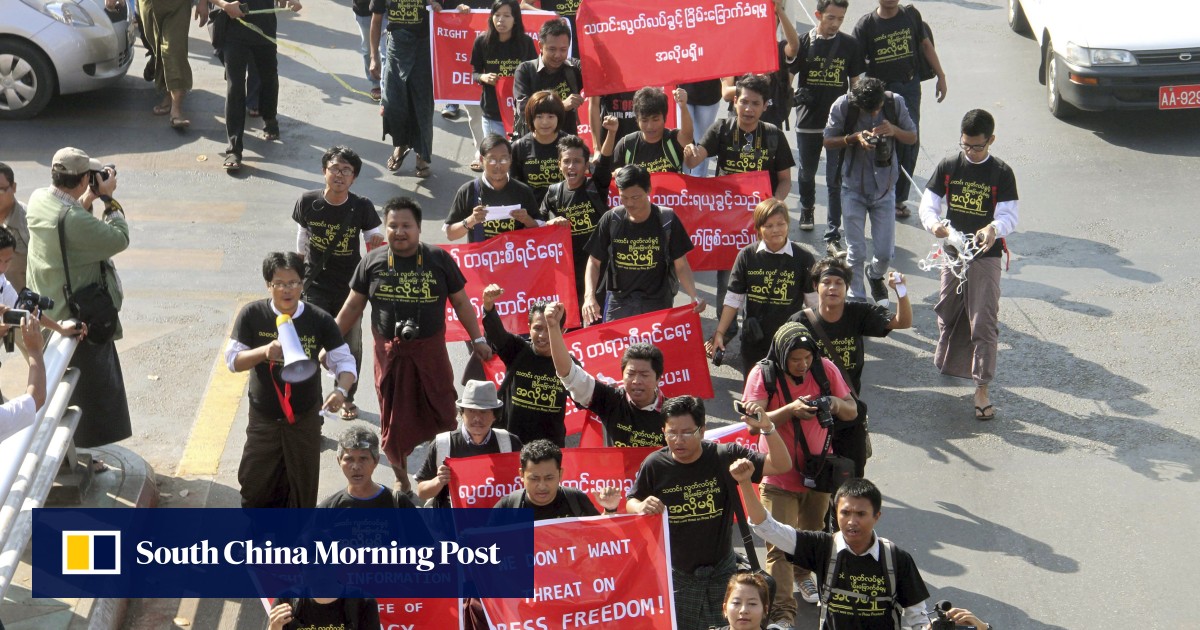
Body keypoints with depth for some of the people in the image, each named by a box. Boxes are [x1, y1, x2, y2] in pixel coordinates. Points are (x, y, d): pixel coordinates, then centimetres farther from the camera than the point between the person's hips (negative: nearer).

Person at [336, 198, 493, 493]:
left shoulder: (438, 259, -2)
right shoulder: (372, 262, 0)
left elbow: (460, 302, 6)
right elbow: (353, 306, 8)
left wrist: (477, 339, 4)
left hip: (430, 350, -1)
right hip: (390, 354, 1)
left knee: (441, 416, 2)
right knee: (394, 423, 9)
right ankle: (401, 479, 27)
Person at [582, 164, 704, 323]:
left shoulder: (667, 220, -7)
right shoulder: (611, 220, -3)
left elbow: (681, 265, -2)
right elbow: (594, 262, 5)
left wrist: (694, 296, -18)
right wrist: (589, 296, -11)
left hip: (658, 305, -1)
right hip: (618, 306, 1)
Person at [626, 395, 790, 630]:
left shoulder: (725, 457, -13)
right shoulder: (654, 465, -11)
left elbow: (781, 466, -14)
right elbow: (630, 503, 3)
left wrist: (767, 428, -30)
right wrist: (641, 507, -22)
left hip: (722, 571, 0)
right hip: (678, 573, 0)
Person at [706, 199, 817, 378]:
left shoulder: (803, 257, -5)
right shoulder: (747, 256, -2)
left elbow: (814, 303, 0)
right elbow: (733, 299, 2)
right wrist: (719, 334, -3)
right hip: (754, 343, 2)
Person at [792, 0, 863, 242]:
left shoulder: (850, 45, -1)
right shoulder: (803, 43, -3)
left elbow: (855, 82, 6)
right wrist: (794, 93, -17)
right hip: (808, 121, 1)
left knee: (835, 180, -5)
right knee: (807, 173, 20)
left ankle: (833, 234, -1)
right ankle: (807, 209, 48)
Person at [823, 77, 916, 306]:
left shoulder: (895, 102, -10)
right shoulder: (843, 106, -15)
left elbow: (913, 137, -1)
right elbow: (828, 141, -6)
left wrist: (894, 130, -22)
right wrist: (854, 138, -24)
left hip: (884, 186, 1)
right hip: (853, 186, -1)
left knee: (885, 252, 4)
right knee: (855, 251, 1)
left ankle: (875, 276, 38)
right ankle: (856, 299, 20)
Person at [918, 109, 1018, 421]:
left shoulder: (1001, 173, -5)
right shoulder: (948, 167, 2)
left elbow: (1009, 216, -10)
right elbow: (928, 204, 1)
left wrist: (994, 229, -34)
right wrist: (934, 224, -23)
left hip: (986, 256, -3)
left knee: (984, 322, -7)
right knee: (948, 312, 17)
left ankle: (982, 389, -6)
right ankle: (948, 365, 43)